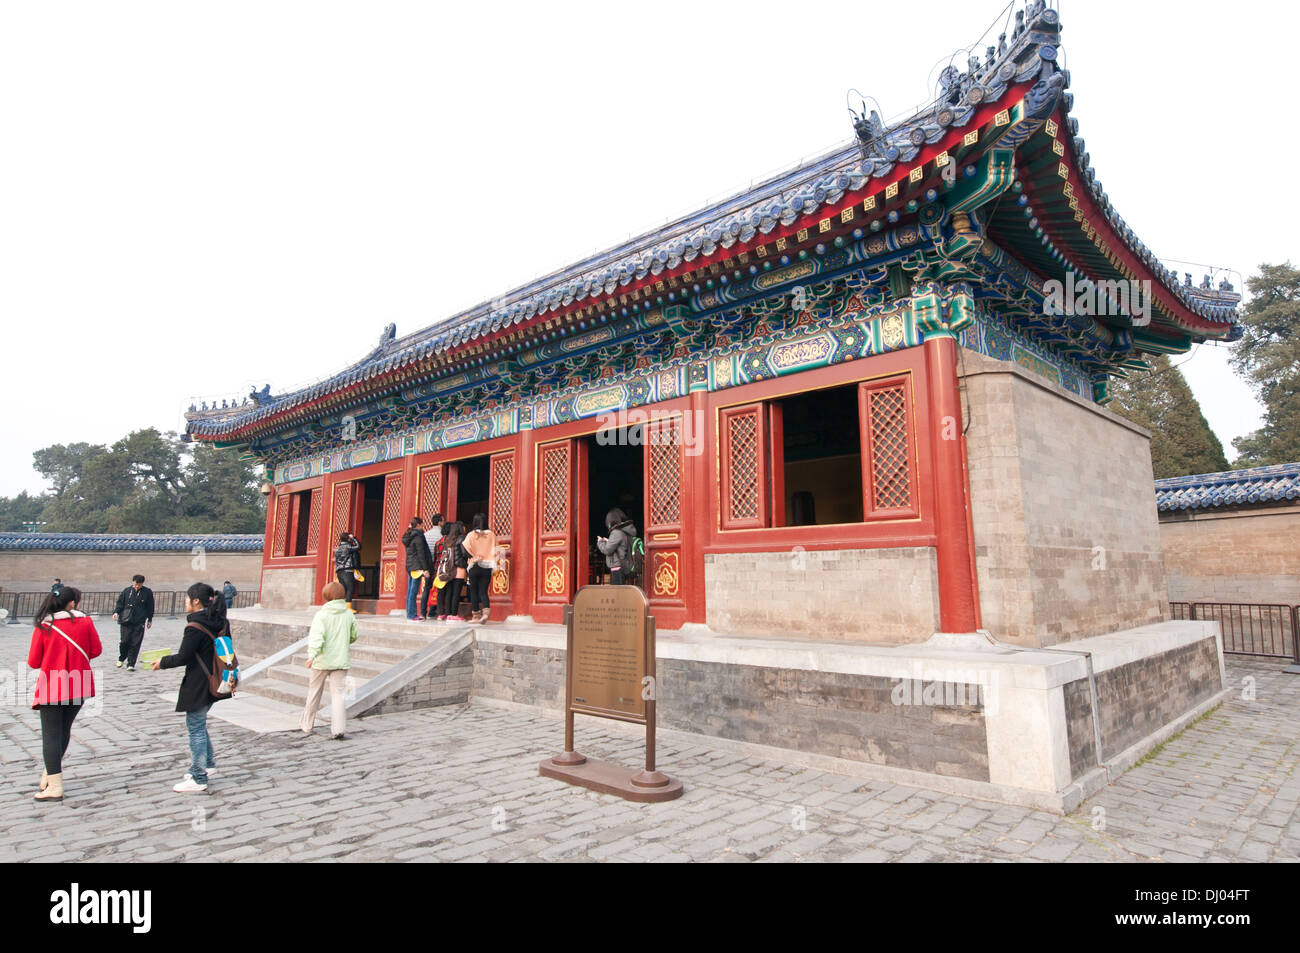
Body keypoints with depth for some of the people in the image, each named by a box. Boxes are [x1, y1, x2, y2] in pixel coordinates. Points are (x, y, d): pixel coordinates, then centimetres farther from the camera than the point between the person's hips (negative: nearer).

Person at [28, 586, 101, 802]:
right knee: (64, 731, 18)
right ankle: (50, 773, 30)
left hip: (51, 688, -2)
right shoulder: (85, 621, -5)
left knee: (51, 735, 1)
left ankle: (55, 786, -3)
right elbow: (96, 650, 1)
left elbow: (33, 662, -2)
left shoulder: (43, 626, -6)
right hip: (78, 688, 2)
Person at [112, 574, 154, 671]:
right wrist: (116, 612, -7)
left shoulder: (147, 592, 3)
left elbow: (150, 607, 10)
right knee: (125, 641, -4)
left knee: (135, 643, -3)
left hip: (139, 623, -1)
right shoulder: (126, 591, 5)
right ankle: (121, 659, 24)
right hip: (126, 621, 1)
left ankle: (131, 664, 4)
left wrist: (150, 620, 11)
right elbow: (120, 603, 11)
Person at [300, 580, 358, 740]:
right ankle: (337, 730, -9)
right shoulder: (349, 615, 3)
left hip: (322, 660, -2)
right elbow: (353, 637, 14)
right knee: (338, 693, 1)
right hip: (340, 660, 2)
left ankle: (307, 726, 30)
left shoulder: (321, 614, -9)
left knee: (314, 692, 16)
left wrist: (312, 654, -32)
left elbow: (317, 636, -23)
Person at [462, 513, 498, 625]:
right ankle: (486, 611, -15)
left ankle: (476, 616, 10)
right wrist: (493, 566, 8)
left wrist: (473, 558, 0)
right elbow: (494, 551, 1)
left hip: (474, 567, -2)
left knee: (474, 592, 8)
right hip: (487, 567, 2)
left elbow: (465, 550, -12)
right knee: (483, 591, 7)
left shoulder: (471, 535, -6)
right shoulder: (491, 535, 0)